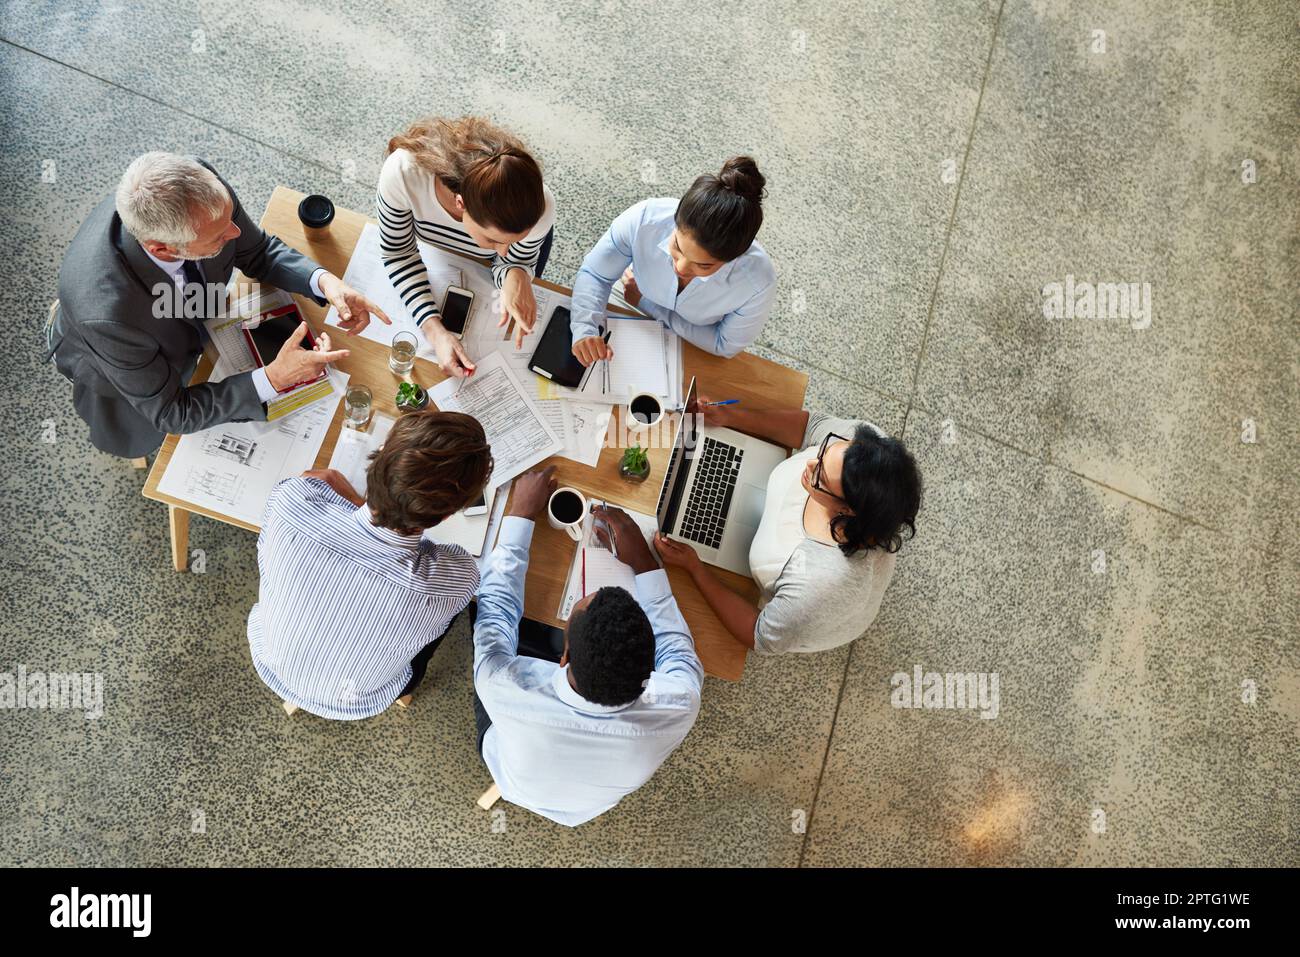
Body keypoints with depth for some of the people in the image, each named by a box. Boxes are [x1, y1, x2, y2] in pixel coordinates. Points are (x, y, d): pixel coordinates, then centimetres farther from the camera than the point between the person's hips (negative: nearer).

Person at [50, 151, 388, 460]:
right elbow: (171, 414, -31)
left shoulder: (203, 187, -35)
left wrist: (325, 281, -32)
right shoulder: (106, 316, -47)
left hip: (193, 317, 5)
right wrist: (274, 379, -40)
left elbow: (258, 253, -13)